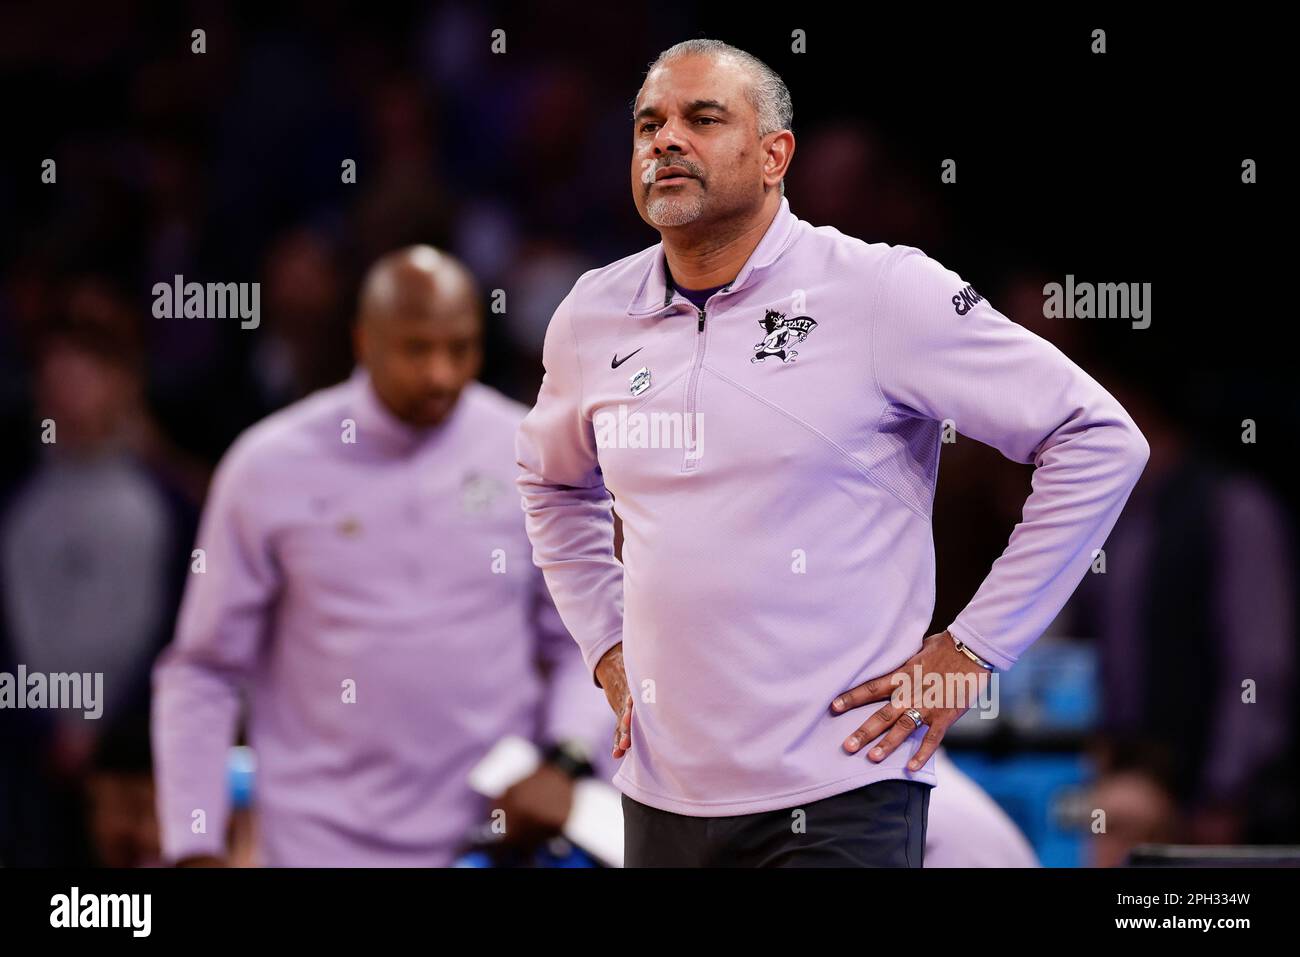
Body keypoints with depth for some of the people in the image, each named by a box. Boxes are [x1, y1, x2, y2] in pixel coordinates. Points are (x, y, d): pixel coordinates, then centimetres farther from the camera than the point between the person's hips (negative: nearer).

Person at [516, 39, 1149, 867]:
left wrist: (973, 649, -7)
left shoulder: (883, 294, -8)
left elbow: (1099, 441, -7)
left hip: (840, 799, -5)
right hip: (662, 796, 5)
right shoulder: (591, 317, 8)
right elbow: (554, 483, 30)